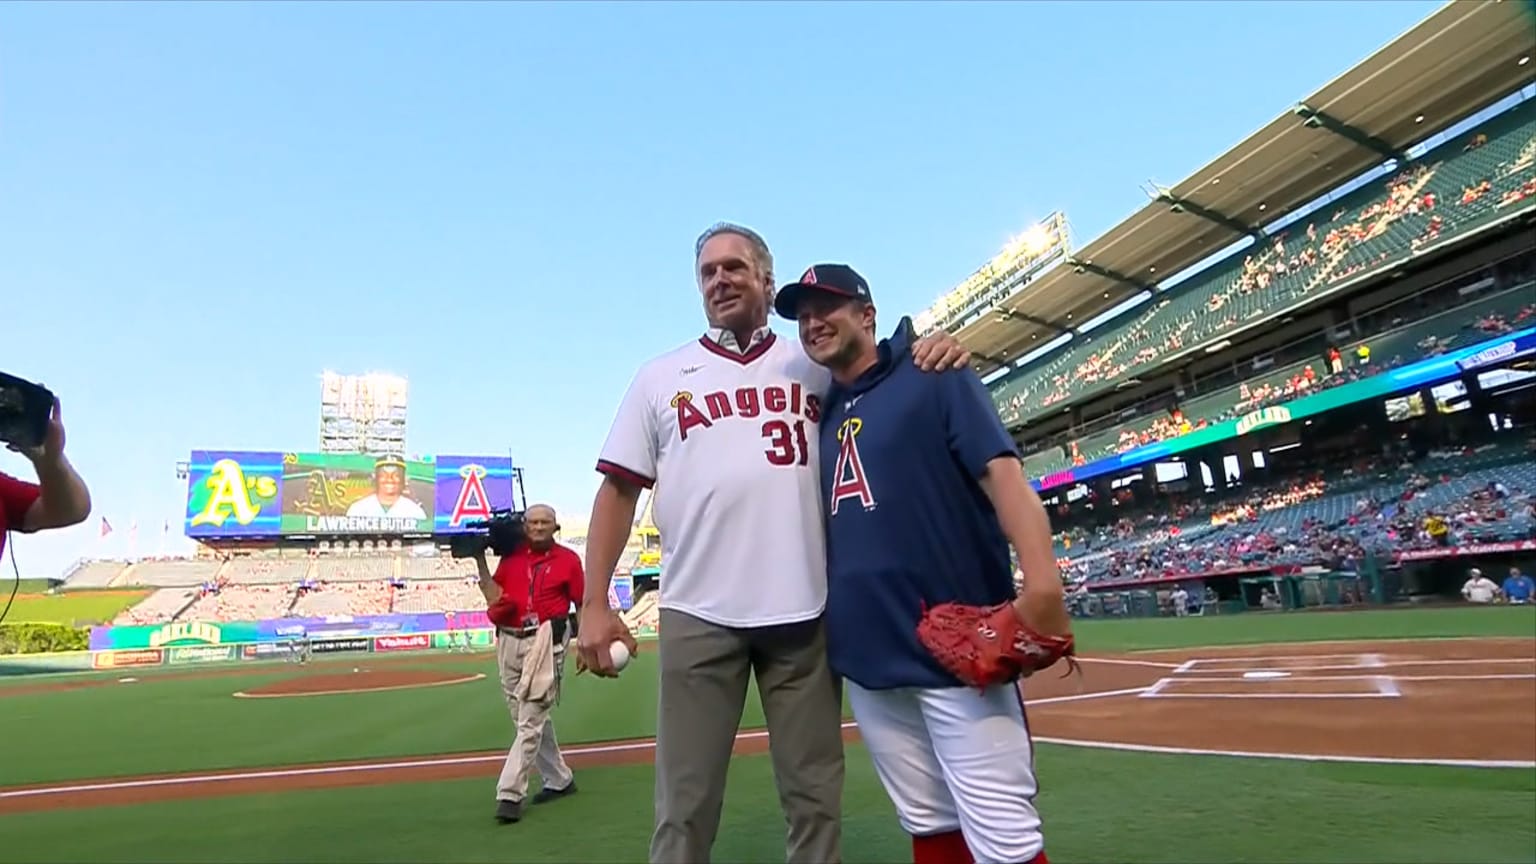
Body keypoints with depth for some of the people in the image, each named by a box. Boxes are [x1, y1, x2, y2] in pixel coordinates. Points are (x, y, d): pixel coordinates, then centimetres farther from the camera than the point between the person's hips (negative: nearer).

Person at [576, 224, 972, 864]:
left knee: (816, 798, 13)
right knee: (685, 805, 5)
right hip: (697, 616, -1)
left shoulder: (815, 367, 12)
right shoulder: (661, 376, 10)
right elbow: (619, 490, 7)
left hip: (805, 612, 1)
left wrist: (931, 352, -10)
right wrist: (595, 604, -1)